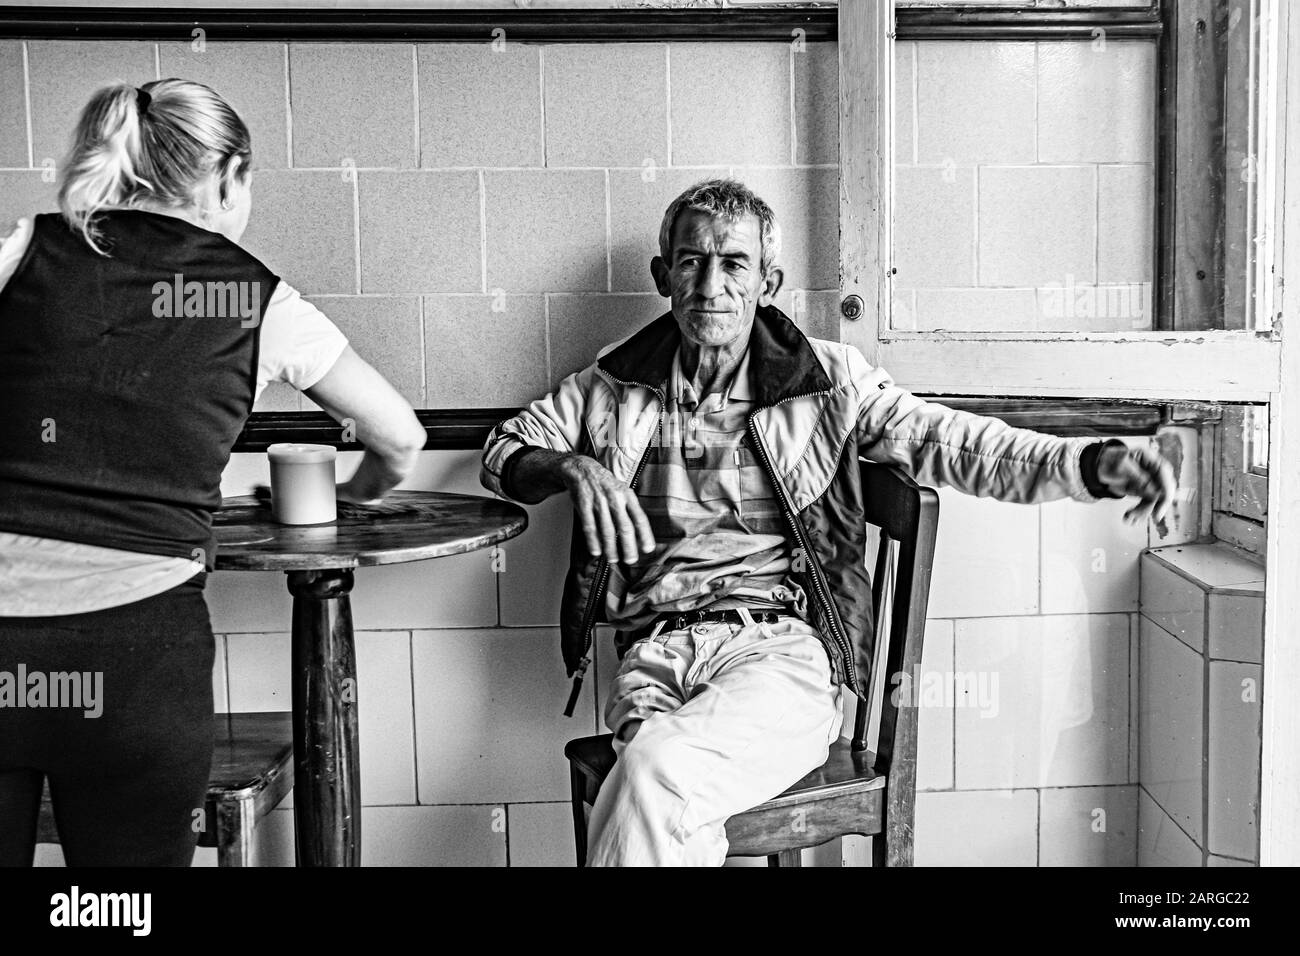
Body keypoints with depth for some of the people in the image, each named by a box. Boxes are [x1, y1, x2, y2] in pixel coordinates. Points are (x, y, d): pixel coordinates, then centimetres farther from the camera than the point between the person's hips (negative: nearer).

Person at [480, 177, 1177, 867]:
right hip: (652, 654, 2)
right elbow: (503, 452, 19)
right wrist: (571, 468, -4)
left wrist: (1090, 462, -17)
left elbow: (948, 441, 0)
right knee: (671, 811, -30)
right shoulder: (614, 387, 13)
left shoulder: (825, 381, 7)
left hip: (781, 649, -1)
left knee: (656, 769, -31)